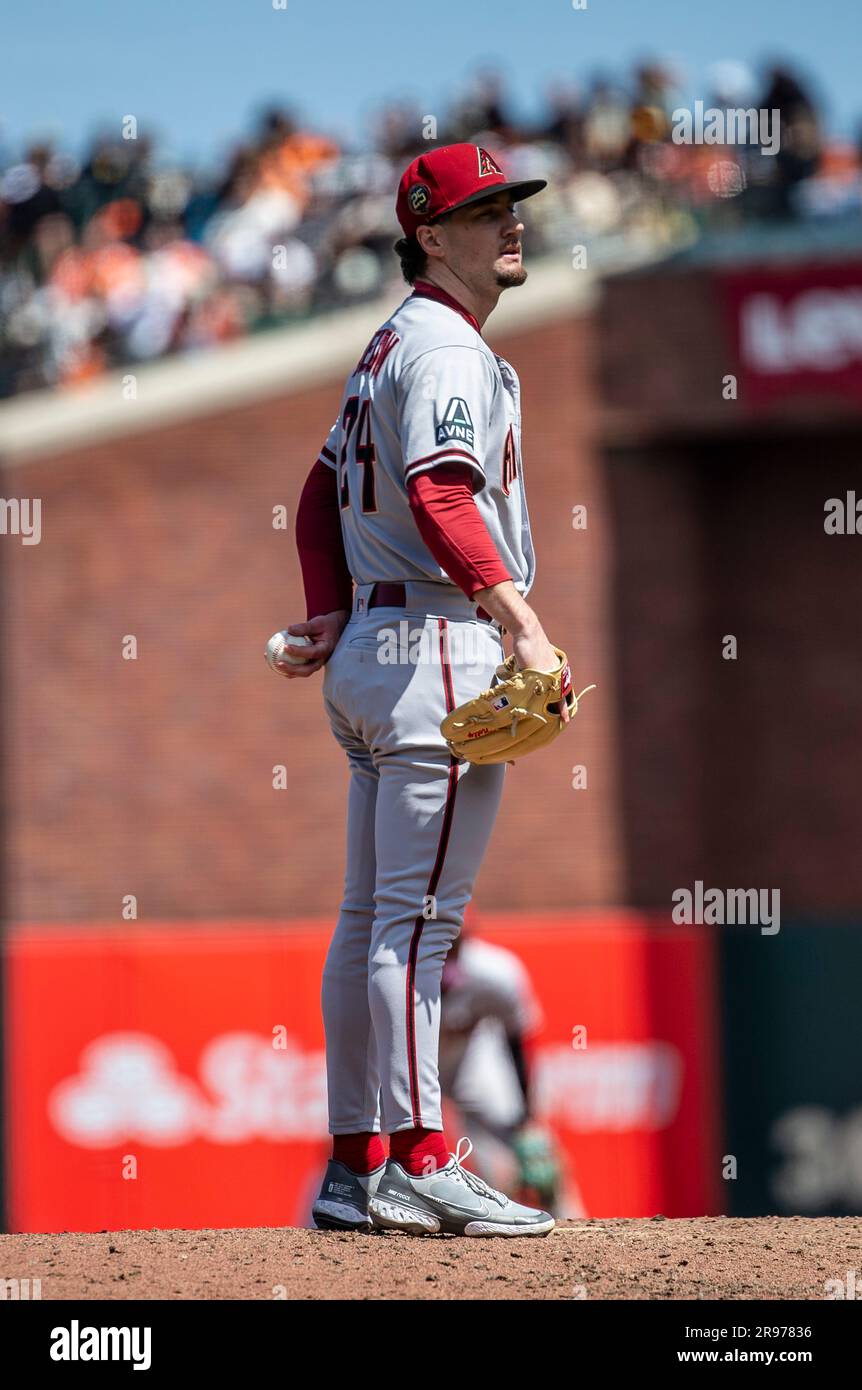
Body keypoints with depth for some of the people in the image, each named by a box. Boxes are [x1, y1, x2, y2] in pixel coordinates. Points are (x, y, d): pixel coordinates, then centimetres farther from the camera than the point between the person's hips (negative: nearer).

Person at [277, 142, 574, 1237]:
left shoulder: (390, 347, 20)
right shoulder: (446, 349, -11)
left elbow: (324, 493, 25)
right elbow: (441, 499, -26)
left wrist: (330, 615, 15)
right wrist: (521, 623, -33)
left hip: (369, 651, 10)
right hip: (438, 652, -10)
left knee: (370, 920, 9)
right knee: (418, 918, -12)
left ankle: (356, 1169, 12)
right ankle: (421, 1162, -14)